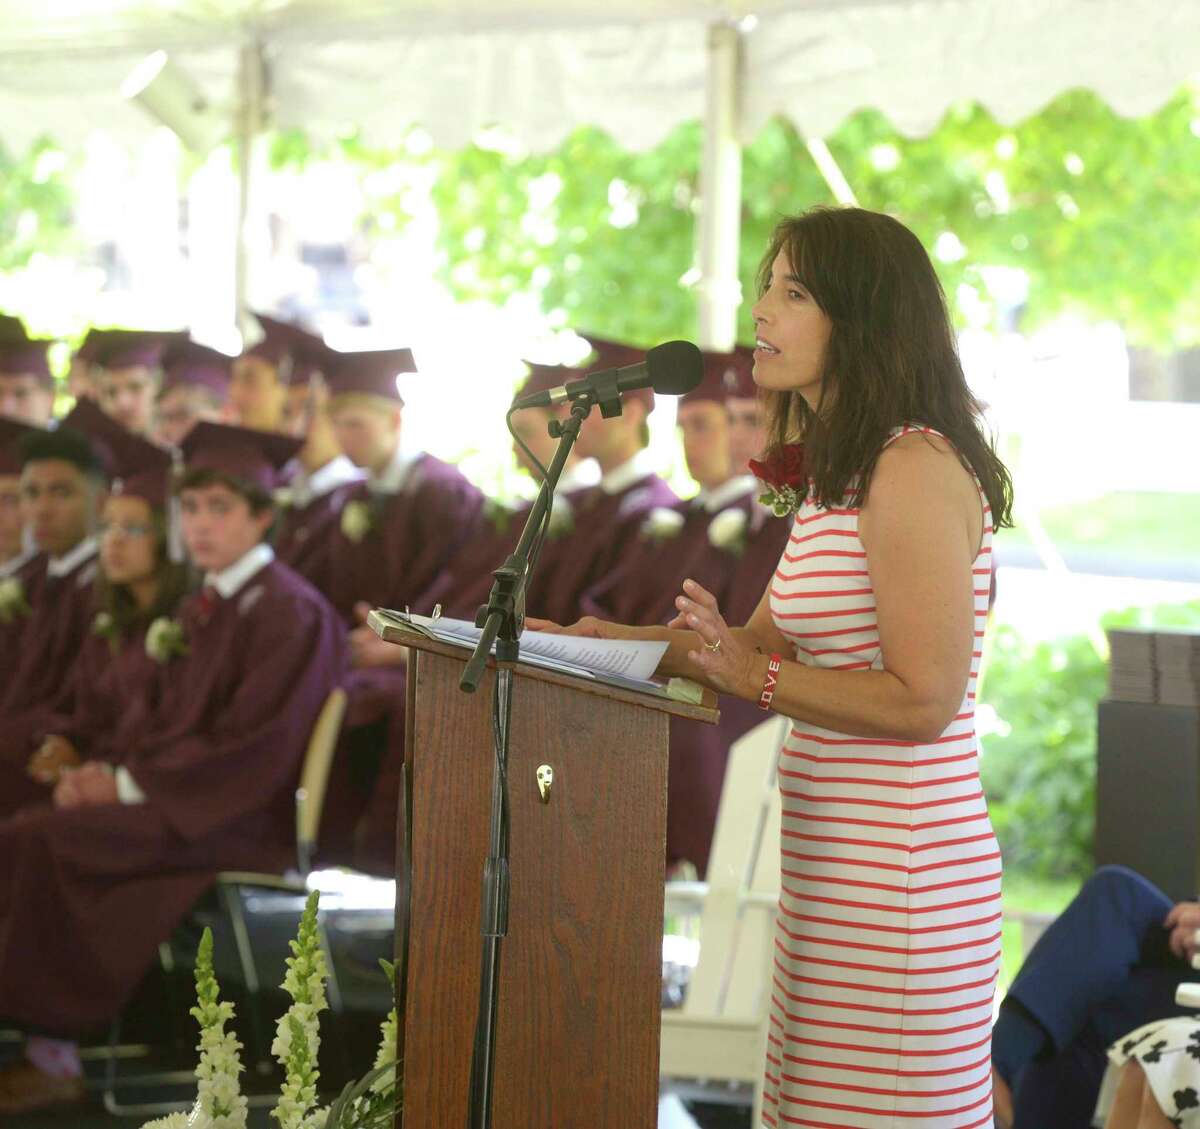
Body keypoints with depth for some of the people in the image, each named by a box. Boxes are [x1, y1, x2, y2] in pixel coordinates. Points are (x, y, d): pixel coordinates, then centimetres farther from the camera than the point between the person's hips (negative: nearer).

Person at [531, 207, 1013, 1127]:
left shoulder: (915, 470, -15)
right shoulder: (838, 472, 17)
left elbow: (922, 701, -19)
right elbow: (764, 638, 22)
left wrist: (751, 676, -18)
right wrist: (620, 640, 11)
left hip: (897, 874, -10)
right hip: (831, 869, 10)